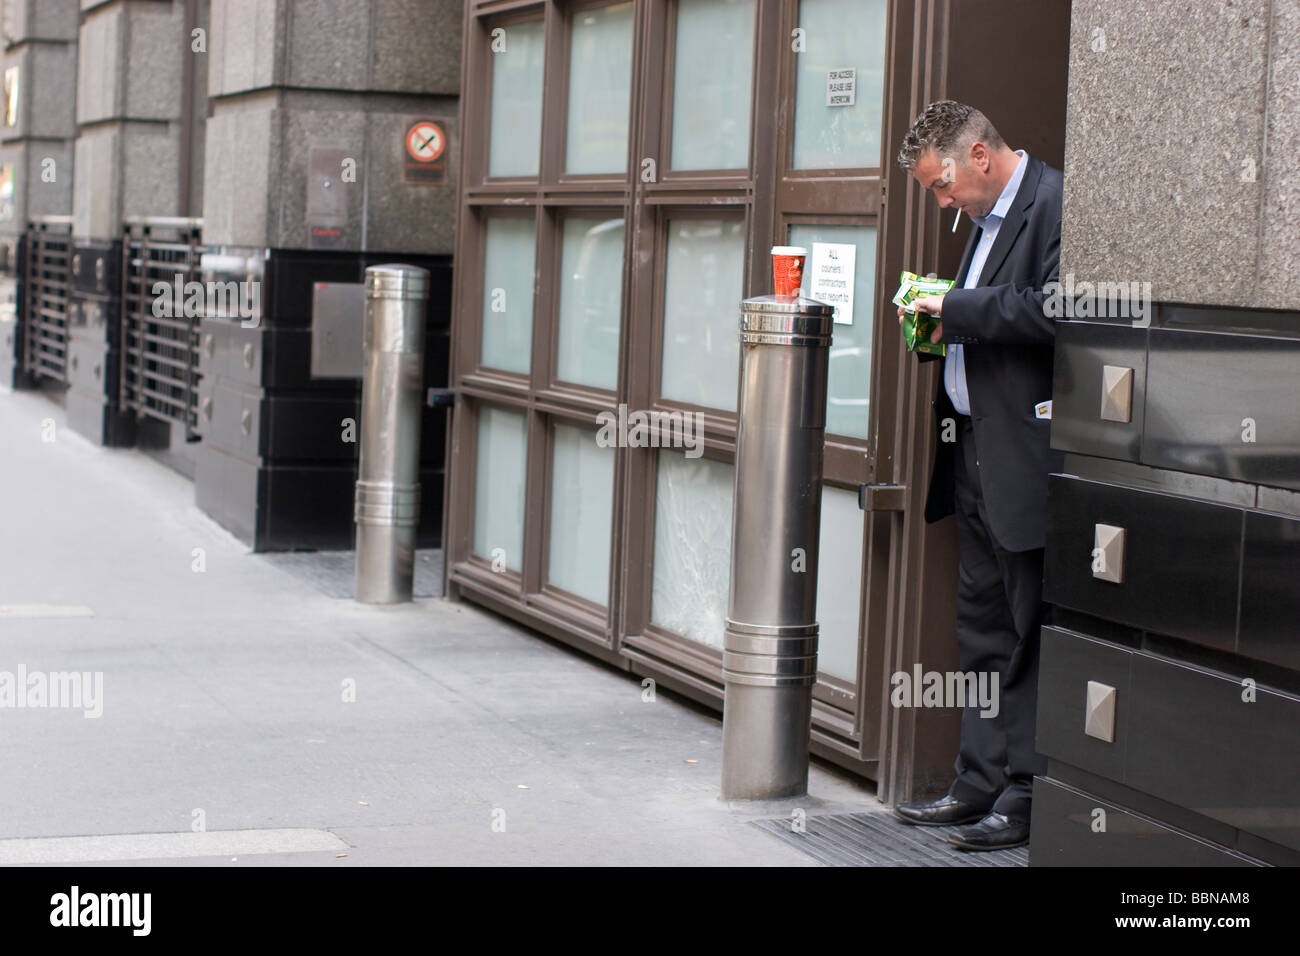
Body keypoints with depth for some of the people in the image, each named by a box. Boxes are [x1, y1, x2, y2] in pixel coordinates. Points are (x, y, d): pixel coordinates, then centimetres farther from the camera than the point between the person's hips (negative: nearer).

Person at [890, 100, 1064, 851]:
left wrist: (956, 307, -15)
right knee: (986, 629, 14)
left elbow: (1056, 312, -23)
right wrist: (946, 328, 8)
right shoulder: (990, 218, 19)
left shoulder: (1056, 204, -12)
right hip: (976, 451, 10)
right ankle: (985, 782, 22)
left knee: (1032, 630, -2)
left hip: (1026, 459, -10)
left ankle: (1031, 797, 6)